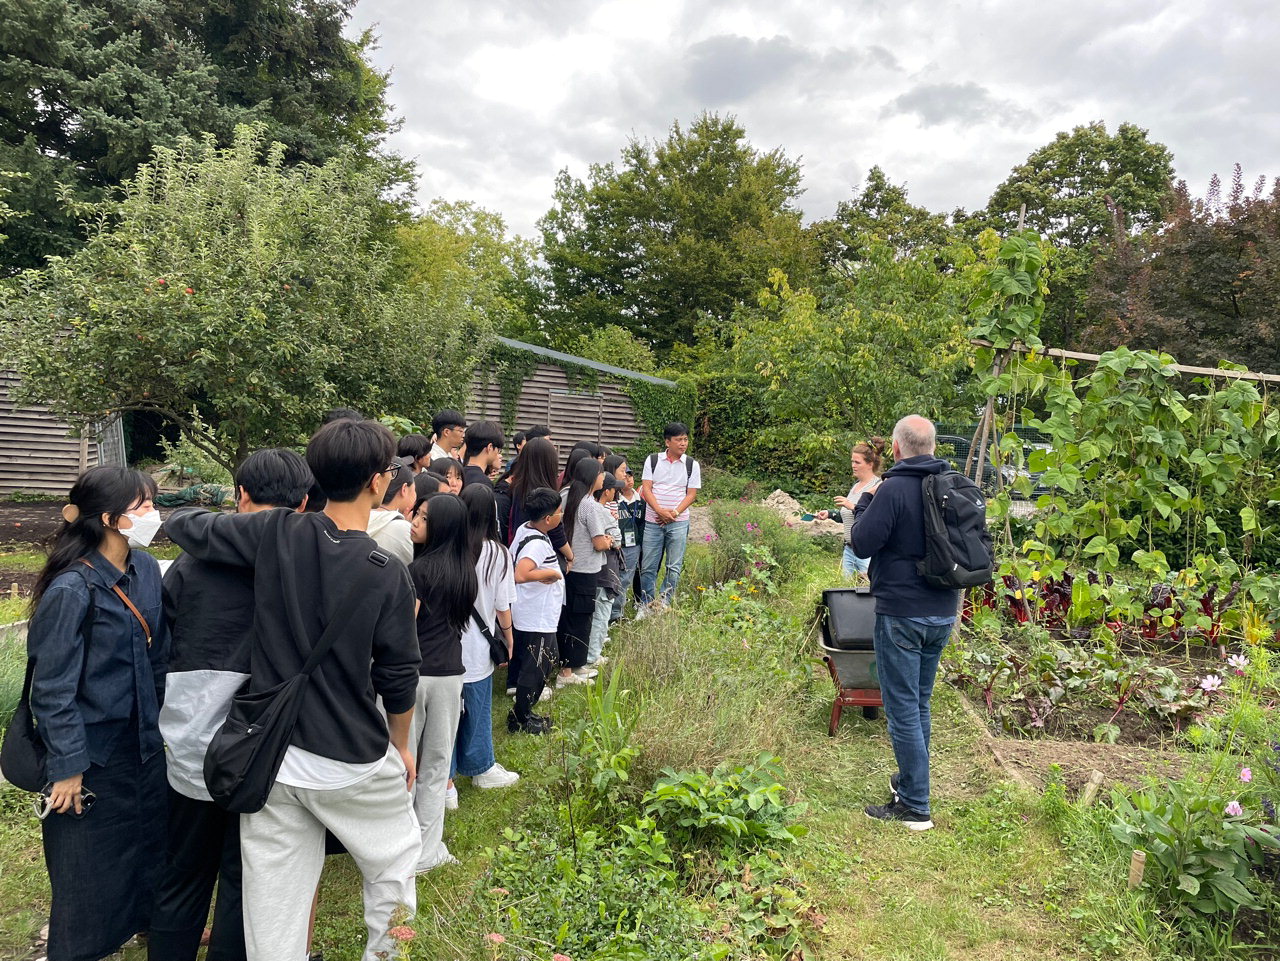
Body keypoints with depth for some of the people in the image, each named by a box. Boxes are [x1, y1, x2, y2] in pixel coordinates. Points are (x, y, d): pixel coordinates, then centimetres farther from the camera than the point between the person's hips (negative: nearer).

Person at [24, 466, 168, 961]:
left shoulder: (145, 569, -1)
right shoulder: (71, 590, -21)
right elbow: (52, 689, -17)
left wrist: (160, 724, 12)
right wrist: (67, 768, -15)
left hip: (143, 744, 6)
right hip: (94, 755, -6)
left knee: (151, 846, 20)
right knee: (91, 867, 12)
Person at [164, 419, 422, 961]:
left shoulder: (274, 535, -11)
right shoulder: (387, 574, -17)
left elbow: (181, 525, 2)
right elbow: (398, 679, -8)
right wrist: (402, 748, 8)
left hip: (270, 757, 4)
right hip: (353, 764, -3)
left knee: (274, 897, 17)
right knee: (394, 860, 22)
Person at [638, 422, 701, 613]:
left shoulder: (692, 464, 5)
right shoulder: (652, 460, 4)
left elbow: (691, 494, 2)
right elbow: (646, 488, -1)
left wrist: (674, 513, -11)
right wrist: (660, 511, -14)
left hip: (678, 522, 0)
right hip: (652, 521, 0)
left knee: (674, 567, 2)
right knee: (648, 567, 3)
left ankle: (664, 605, 12)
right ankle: (645, 605, 14)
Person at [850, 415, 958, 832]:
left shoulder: (894, 489, -18)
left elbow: (862, 544, -15)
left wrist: (866, 500, -1)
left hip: (902, 614, -7)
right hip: (943, 612, 7)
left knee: (903, 709, 1)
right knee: (920, 704, 20)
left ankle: (915, 807, 7)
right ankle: (909, 780, 35)